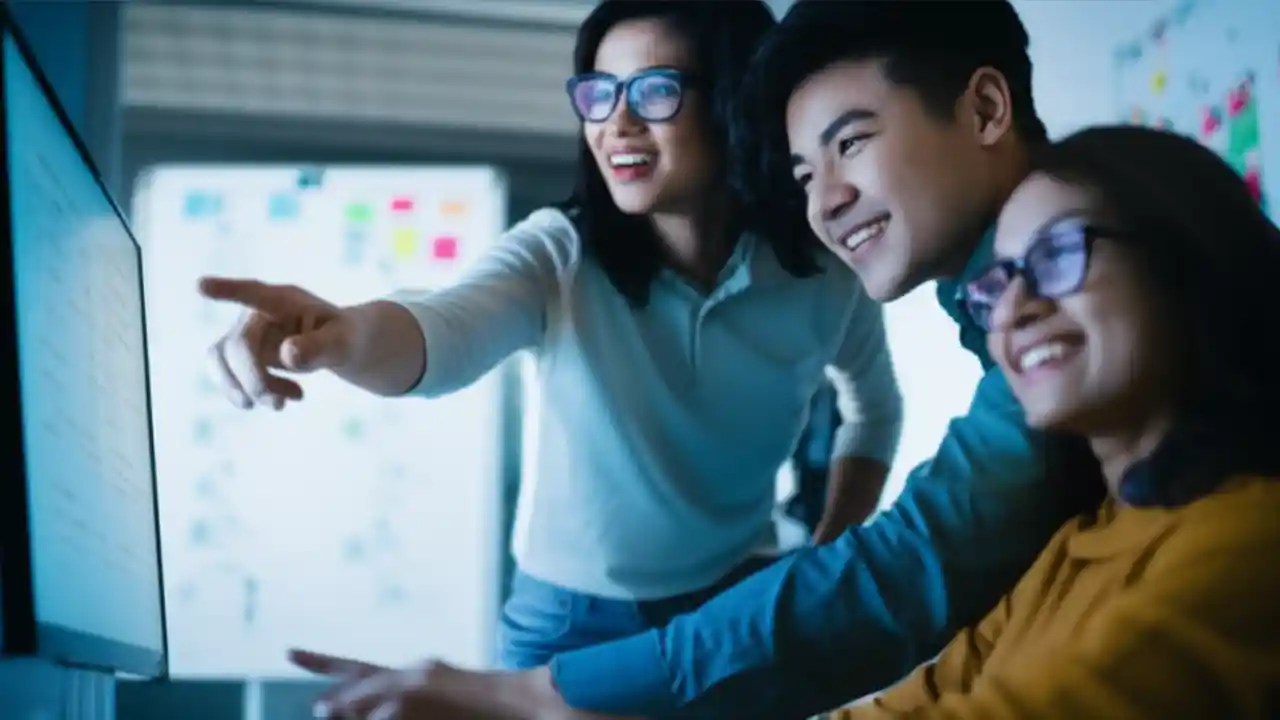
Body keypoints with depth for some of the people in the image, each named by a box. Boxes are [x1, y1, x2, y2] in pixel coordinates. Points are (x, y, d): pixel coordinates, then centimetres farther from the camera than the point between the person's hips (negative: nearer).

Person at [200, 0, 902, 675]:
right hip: (566, 620, -1)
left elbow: (876, 406, 9)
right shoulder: (558, 253, -18)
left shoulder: (826, 278, -12)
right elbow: (447, 331, -39)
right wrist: (346, 331, -61)